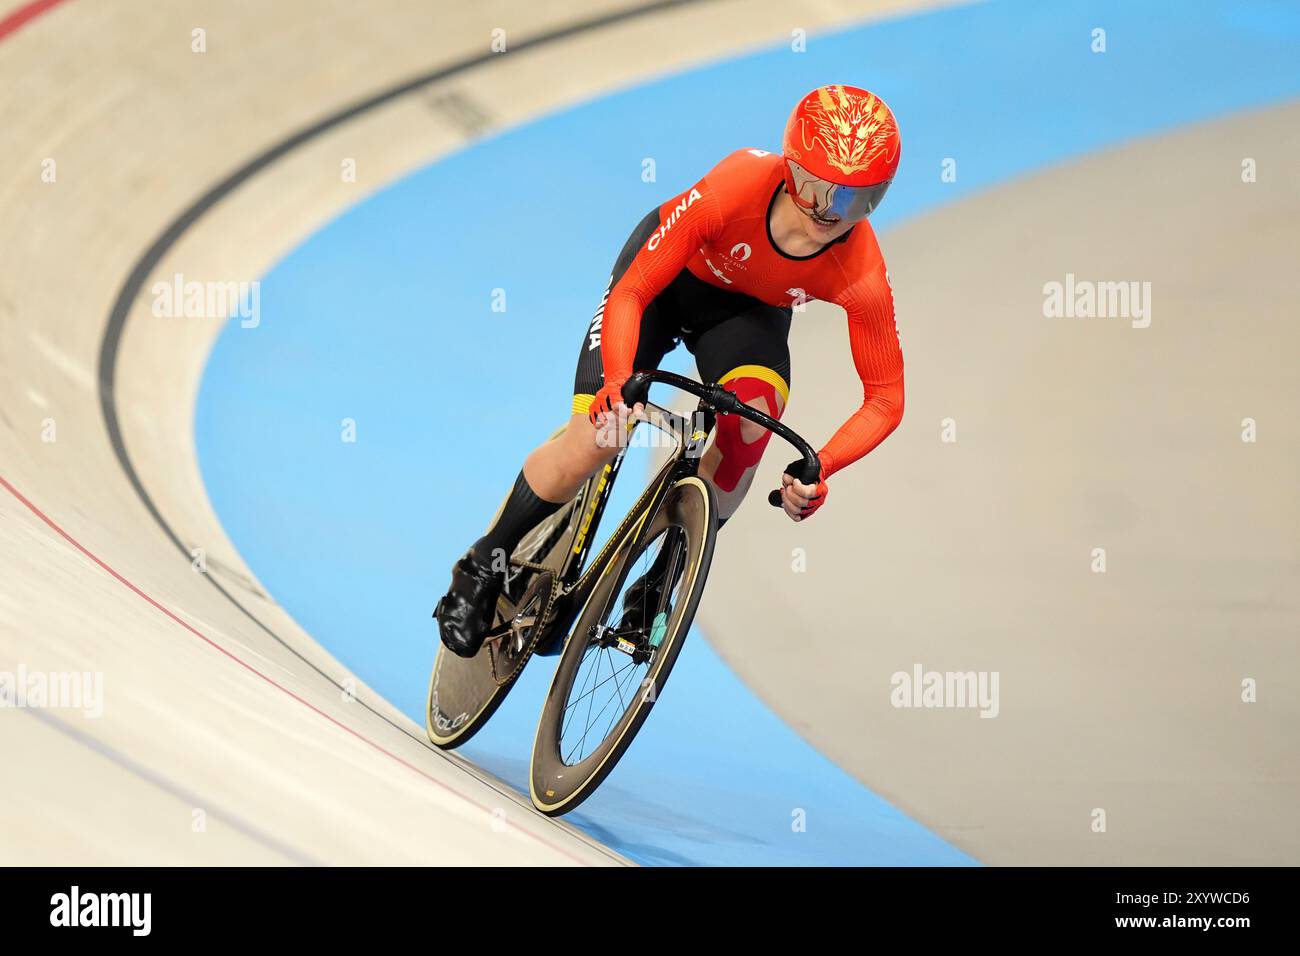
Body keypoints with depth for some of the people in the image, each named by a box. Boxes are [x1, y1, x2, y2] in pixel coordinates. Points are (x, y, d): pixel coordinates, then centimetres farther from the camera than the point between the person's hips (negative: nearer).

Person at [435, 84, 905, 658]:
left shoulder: (862, 276, -33)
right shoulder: (735, 189, -39)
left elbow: (886, 398, -22)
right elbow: (630, 294, -33)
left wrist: (820, 469, -38)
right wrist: (616, 385, -49)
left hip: (747, 308, 2)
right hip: (666, 273, -2)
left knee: (754, 414, -29)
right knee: (592, 443, -13)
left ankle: (660, 581, -6)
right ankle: (484, 568, 14)